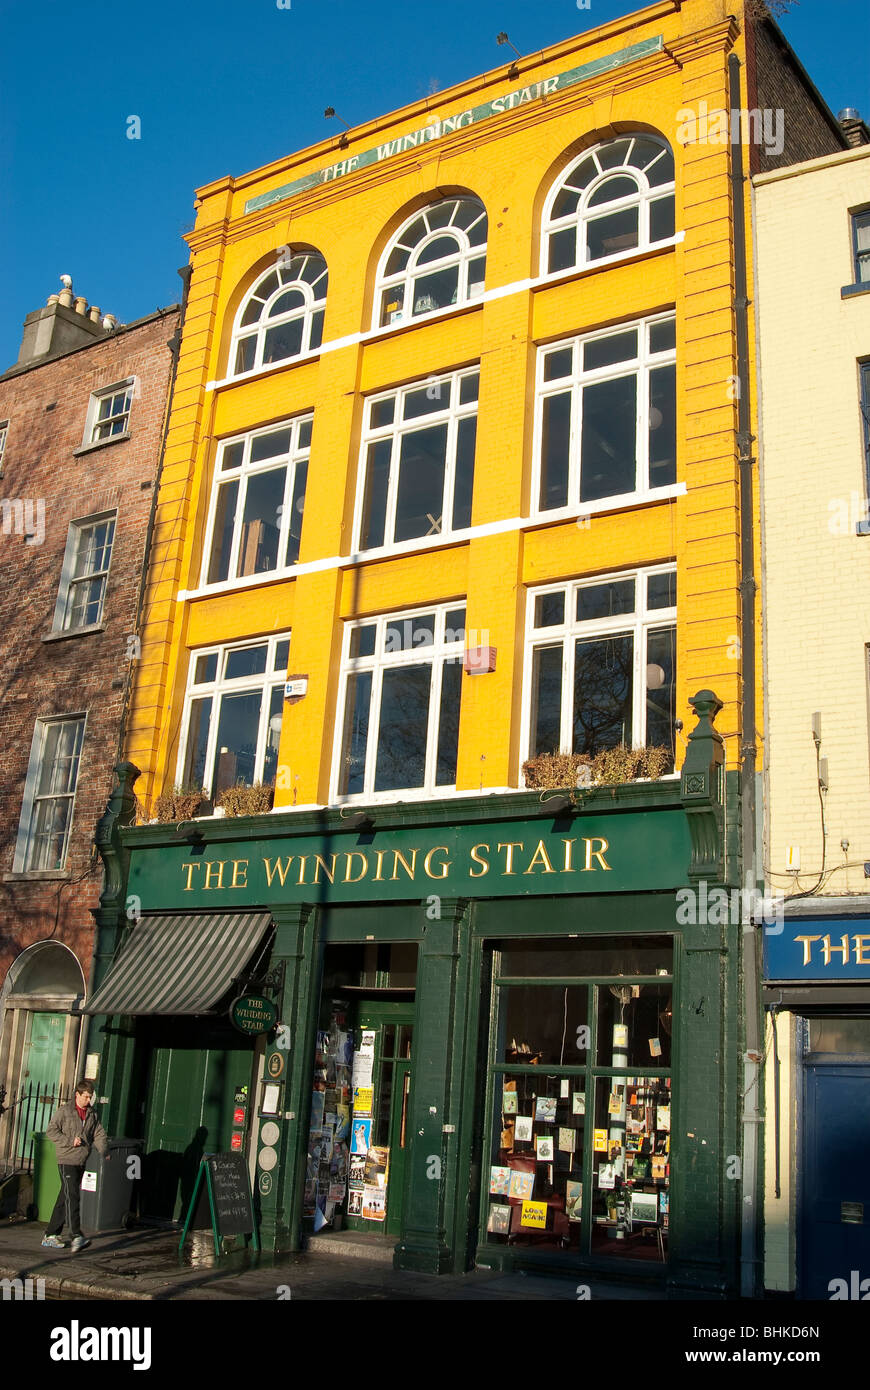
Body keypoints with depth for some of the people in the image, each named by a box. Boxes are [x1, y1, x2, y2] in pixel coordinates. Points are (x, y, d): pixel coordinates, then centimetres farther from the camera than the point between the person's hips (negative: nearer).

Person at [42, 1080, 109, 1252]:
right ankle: (76, 1236, -21)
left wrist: (103, 1150, -4)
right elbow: (51, 1131, -6)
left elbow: (100, 1134, 14)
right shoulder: (64, 1111, -3)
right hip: (67, 1160, -6)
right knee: (72, 1196, -15)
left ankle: (50, 1235, 18)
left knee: (65, 1199, 10)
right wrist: (70, 1141, -15)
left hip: (81, 1162, 6)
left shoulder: (92, 1114, 13)